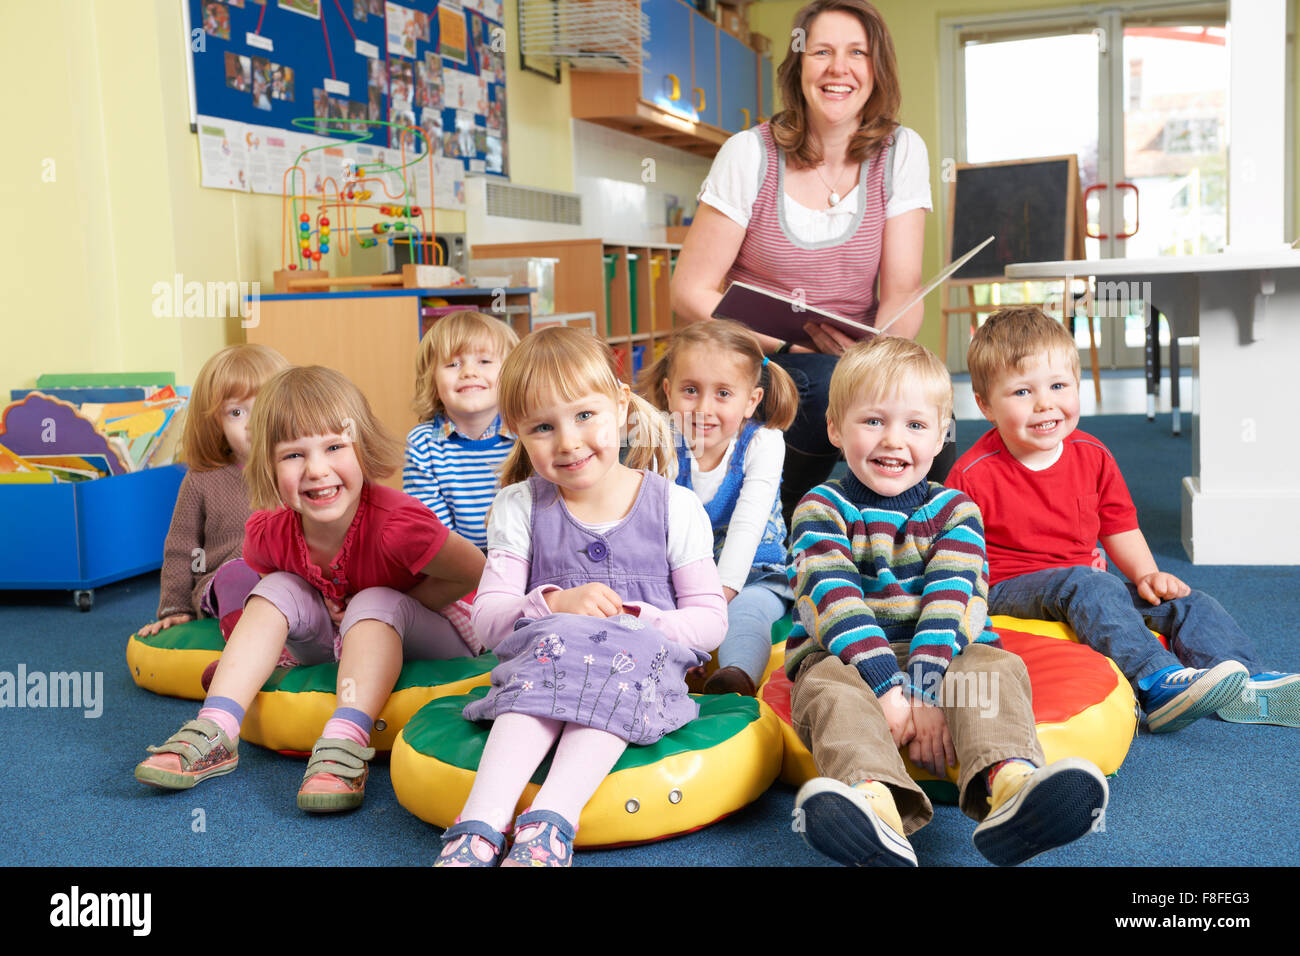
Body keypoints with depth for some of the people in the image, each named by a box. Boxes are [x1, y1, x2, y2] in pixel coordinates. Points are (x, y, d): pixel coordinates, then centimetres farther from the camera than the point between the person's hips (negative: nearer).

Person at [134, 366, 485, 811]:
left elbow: (473, 573, -21)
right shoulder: (267, 534, -18)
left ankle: (343, 747, -41)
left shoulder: (396, 524, -35)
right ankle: (215, 733, -20)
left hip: (433, 643, -5)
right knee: (279, 590, -16)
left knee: (376, 604, -32)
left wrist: (394, 607, -19)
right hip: (339, 643, 5)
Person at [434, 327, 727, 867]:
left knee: (623, 661, -34)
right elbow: (487, 619, 0)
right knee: (559, 641, -33)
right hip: (542, 658, 1)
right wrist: (555, 604, -19)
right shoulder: (520, 508, 6)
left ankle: (550, 822, -46)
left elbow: (710, 621, 2)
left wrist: (638, 624, -17)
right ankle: (481, 823, -44)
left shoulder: (675, 507, 3)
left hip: (643, 665, 0)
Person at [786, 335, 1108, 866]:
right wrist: (887, 687, -27)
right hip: (844, 657, -1)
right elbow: (833, 599, -14)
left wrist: (926, 689, -26)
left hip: (942, 658, 2)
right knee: (830, 688, -33)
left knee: (996, 668, -27)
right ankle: (875, 802, -61)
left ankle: (1009, 785, -57)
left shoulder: (954, 510, 6)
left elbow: (952, 600, -9)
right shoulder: (821, 508, 0)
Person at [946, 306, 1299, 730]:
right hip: (1012, 591, -6)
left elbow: (1120, 527, 14)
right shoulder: (973, 475, -13)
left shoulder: (1093, 456, 5)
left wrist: (1147, 575, -1)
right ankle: (1156, 685, -45)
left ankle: (1249, 685, -16)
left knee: (1185, 601, -8)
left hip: (1088, 584, 7)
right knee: (1085, 585, -36)